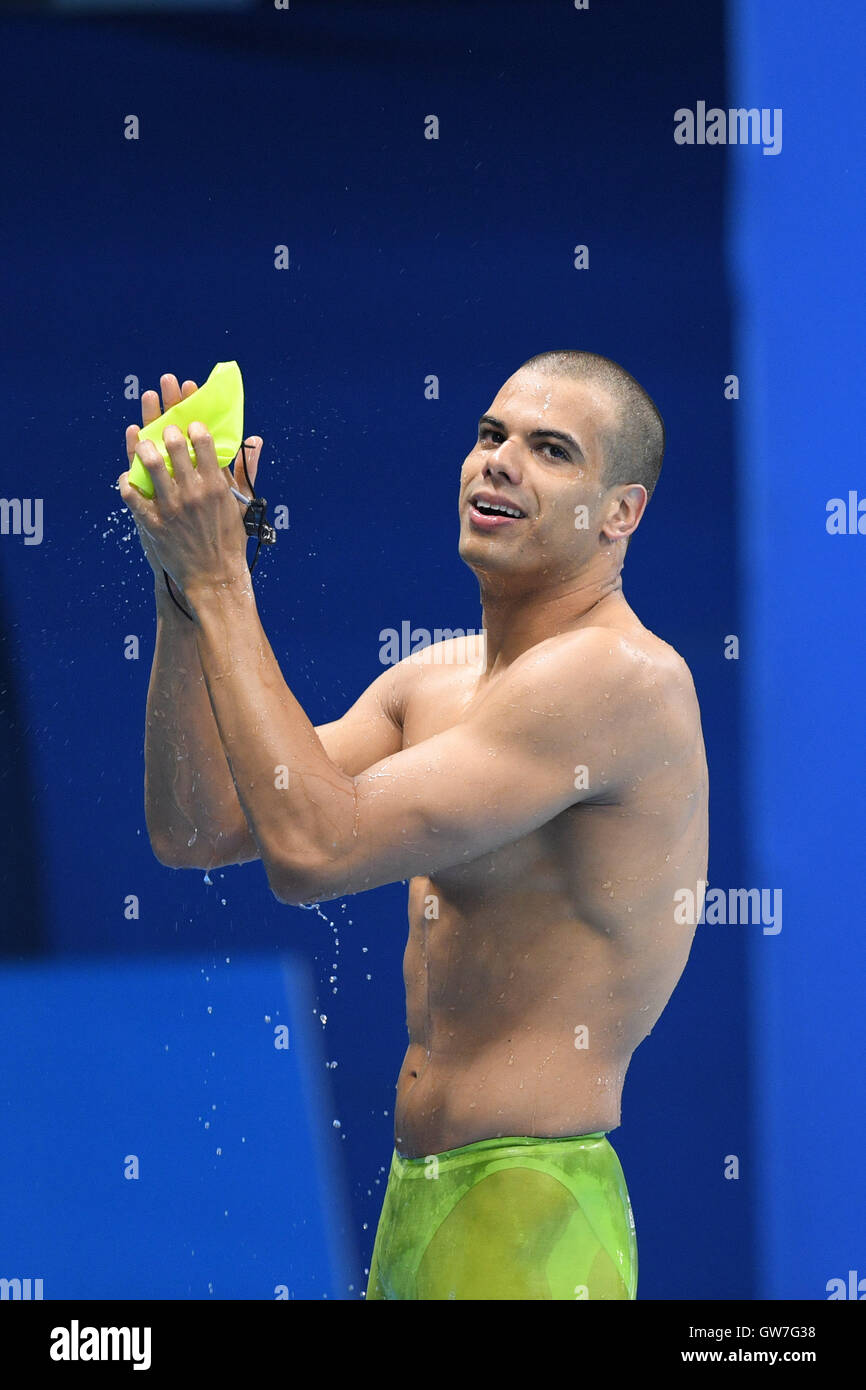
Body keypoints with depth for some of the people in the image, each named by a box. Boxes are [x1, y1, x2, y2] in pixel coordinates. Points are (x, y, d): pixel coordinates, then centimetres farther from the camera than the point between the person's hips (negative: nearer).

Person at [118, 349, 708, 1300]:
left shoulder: (621, 678, -17)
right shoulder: (437, 679, 12)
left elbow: (313, 850, -23)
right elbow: (194, 830, 8)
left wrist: (222, 586, -17)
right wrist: (183, 587, -1)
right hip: (418, 1195, 9)